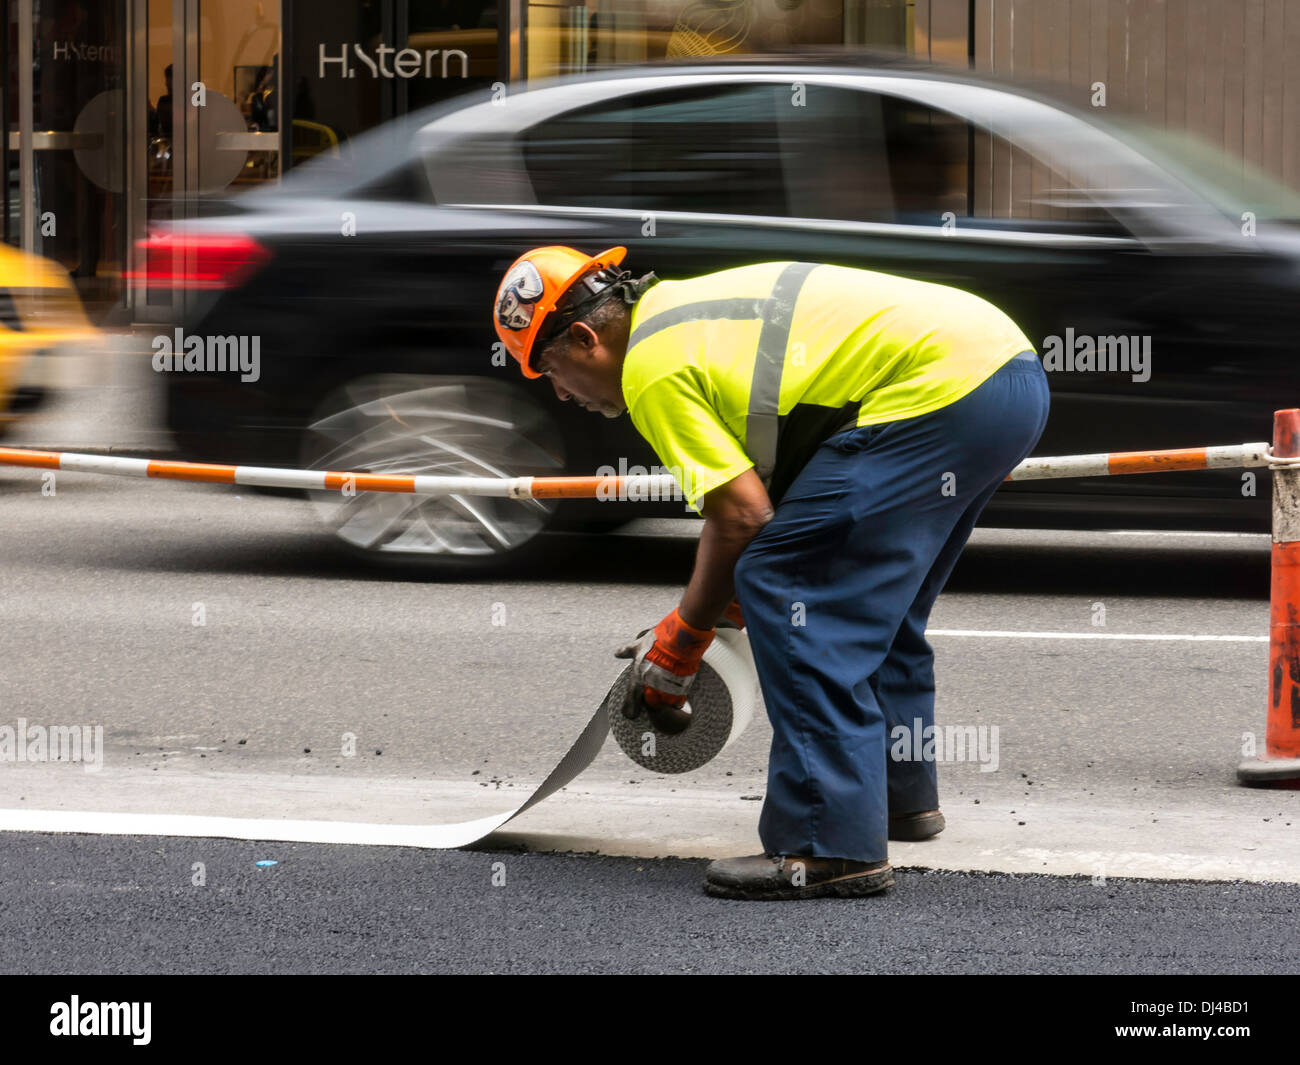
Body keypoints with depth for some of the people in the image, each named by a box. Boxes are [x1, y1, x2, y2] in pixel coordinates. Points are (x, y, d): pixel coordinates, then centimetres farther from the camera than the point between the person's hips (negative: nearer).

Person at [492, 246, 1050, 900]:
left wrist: (683, 638, 2)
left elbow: (743, 515, -10)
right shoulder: (683, 310, 23)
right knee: (870, 596, 26)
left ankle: (833, 844, -12)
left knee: (785, 584, -9)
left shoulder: (652, 369, -6)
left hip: (943, 389, -11)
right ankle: (901, 792, 37)